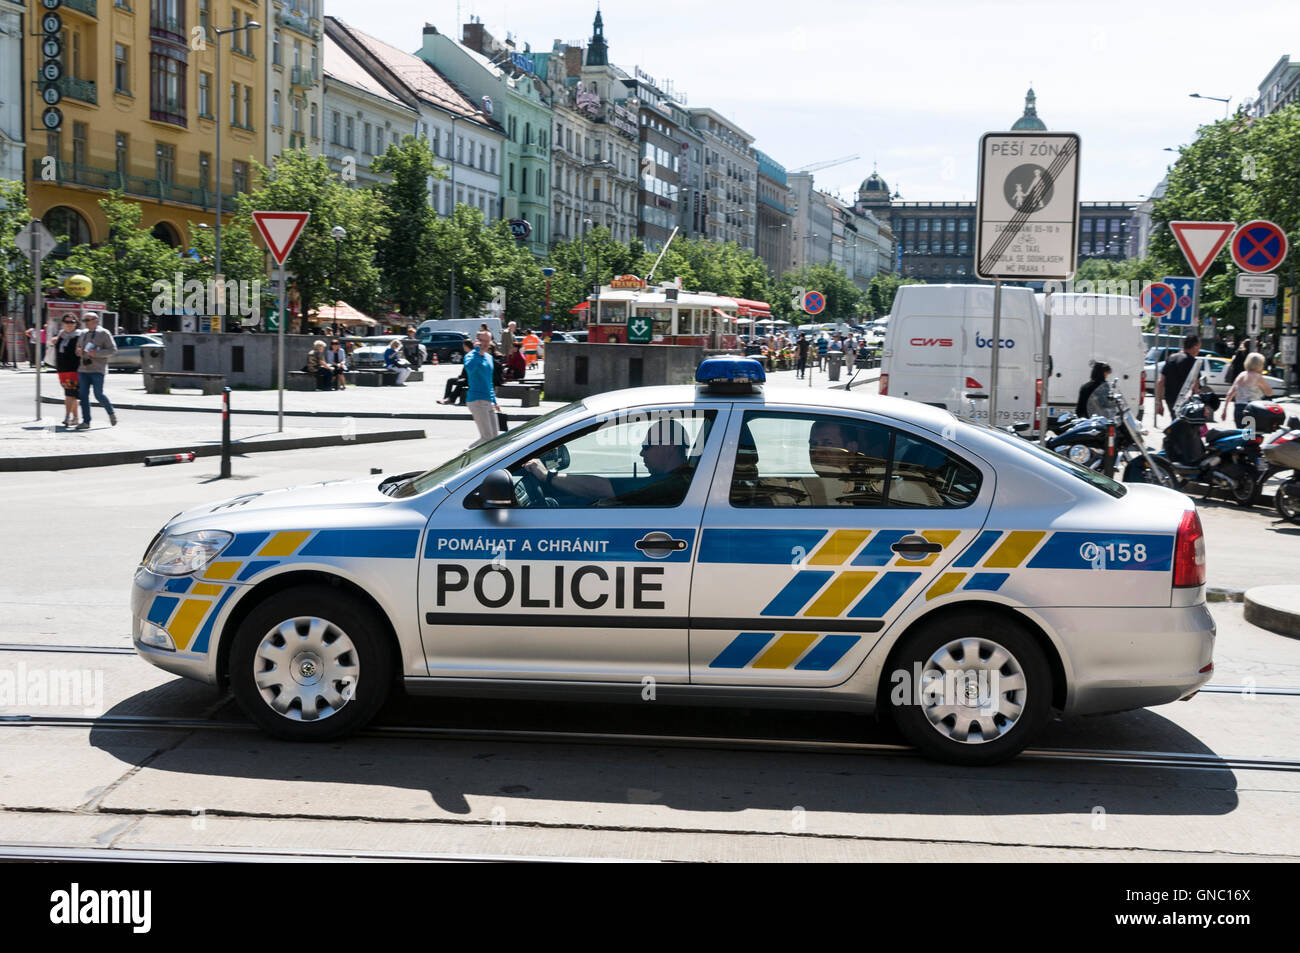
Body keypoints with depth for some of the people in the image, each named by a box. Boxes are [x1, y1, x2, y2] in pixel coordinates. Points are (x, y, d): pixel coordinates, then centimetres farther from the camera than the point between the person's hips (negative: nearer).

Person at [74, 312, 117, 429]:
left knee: (99, 395, -9)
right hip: (83, 370, 6)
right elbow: (78, 348, 28)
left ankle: (112, 413, 15)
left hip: (97, 370, -6)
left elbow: (113, 350, -7)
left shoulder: (103, 333, -2)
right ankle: (86, 422, 3)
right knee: (83, 395, -1)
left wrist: (96, 353, -17)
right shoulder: (83, 334, 17)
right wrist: (79, 351, 3)